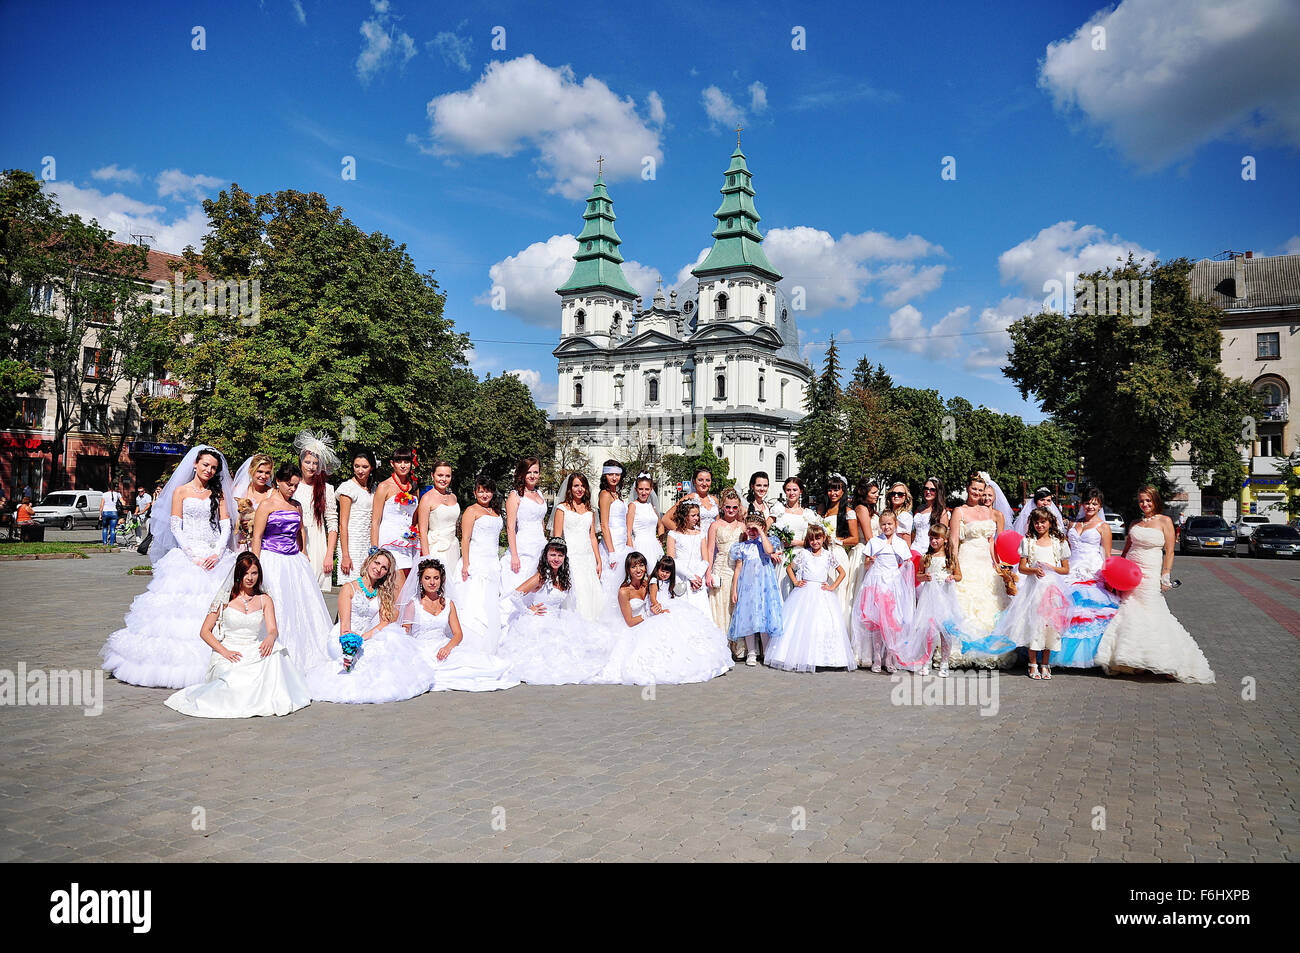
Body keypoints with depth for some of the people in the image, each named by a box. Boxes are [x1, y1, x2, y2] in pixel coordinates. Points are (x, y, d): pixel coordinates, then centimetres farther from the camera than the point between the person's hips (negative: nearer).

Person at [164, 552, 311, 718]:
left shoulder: (264, 600, 9)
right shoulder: (225, 598, 2)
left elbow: (273, 629, -3)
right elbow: (205, 632, 1)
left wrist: (270, 638, -29)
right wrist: (224, 651, -15)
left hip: (254, 652, 2)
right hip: (228, 654, -2)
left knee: (275, 652, -31)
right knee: (236, 683, -33)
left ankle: (274, 699, -17)